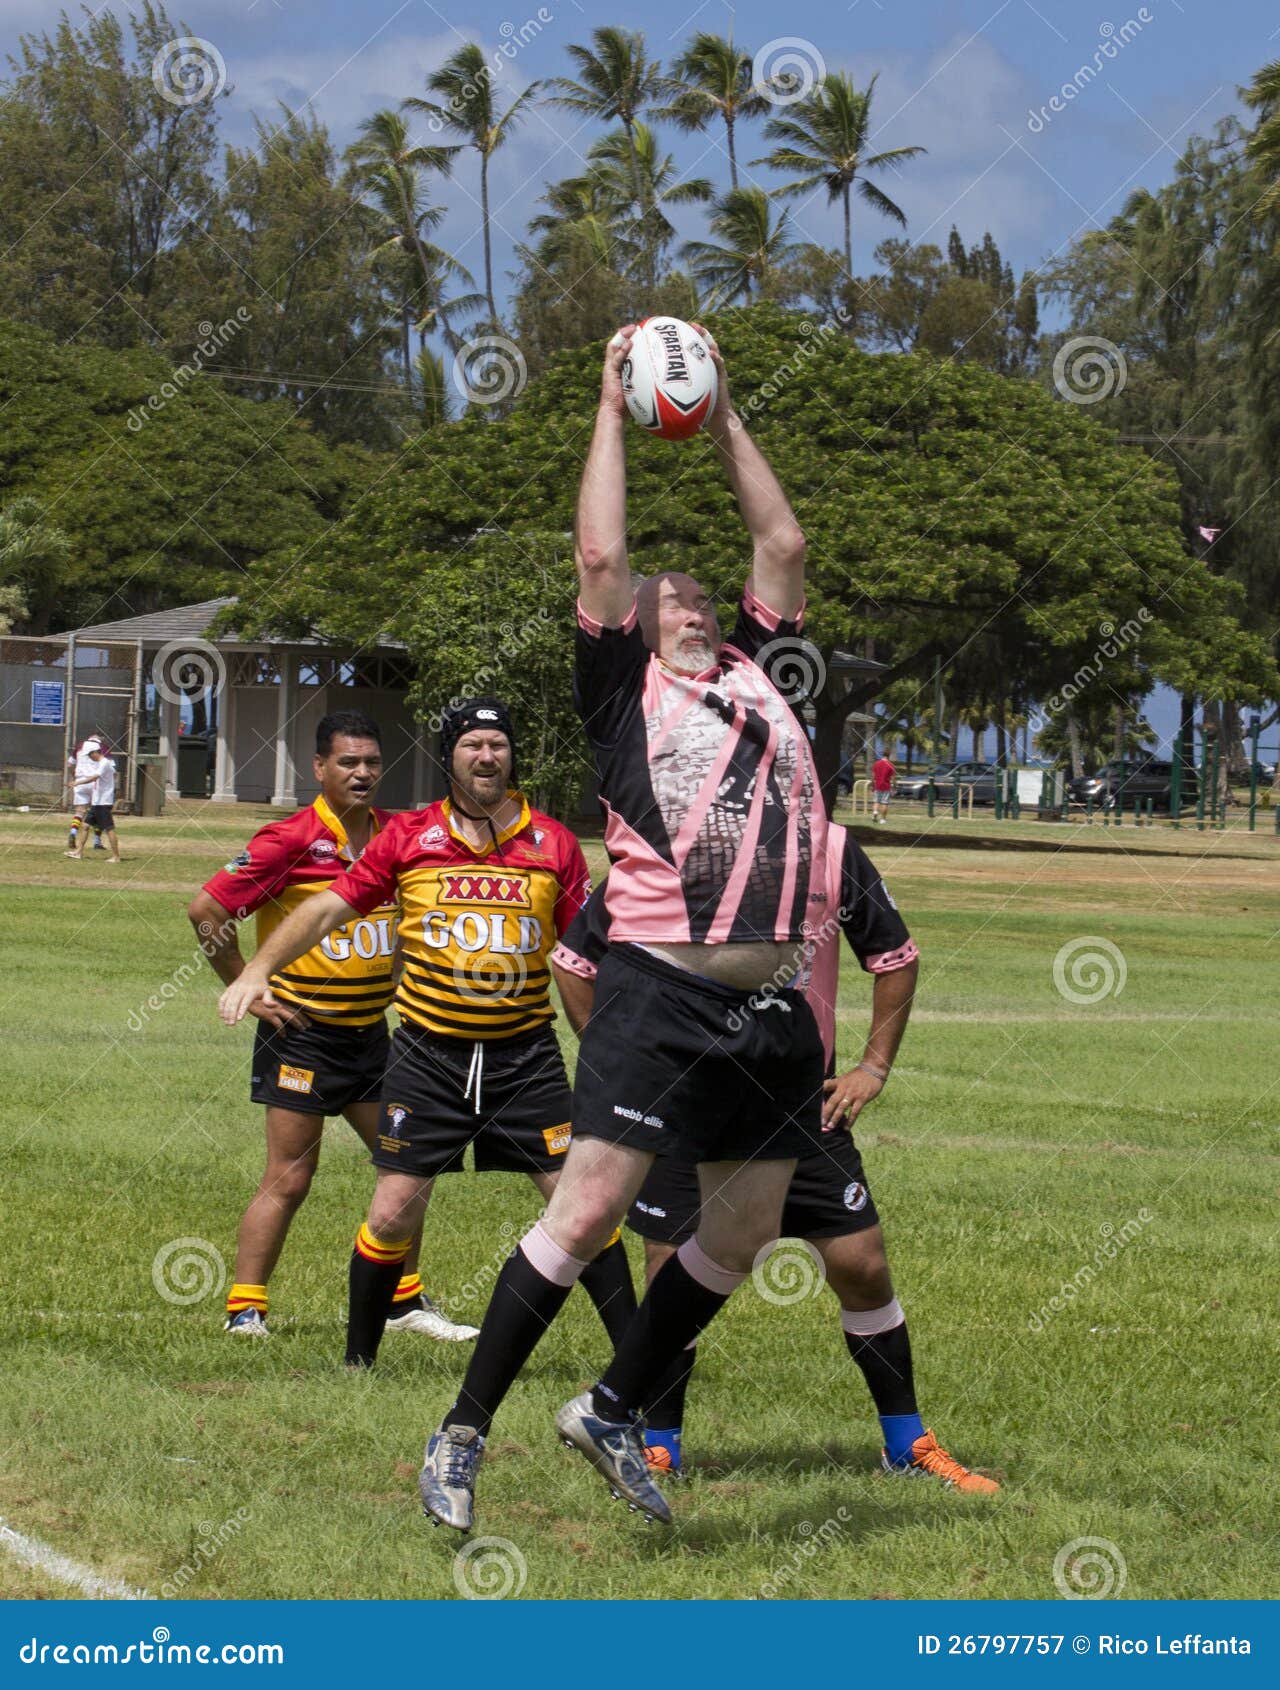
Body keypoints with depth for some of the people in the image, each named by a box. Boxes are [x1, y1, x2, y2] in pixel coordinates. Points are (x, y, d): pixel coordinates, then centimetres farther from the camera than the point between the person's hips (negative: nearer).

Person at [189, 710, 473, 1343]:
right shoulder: (293, 839, -14)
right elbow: (205, 909, -13)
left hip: (370, 1029, 6)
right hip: (302, 1030, -6)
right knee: (289, 1177, -5)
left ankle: (406, 1301, 21)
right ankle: (244, 1310, 2)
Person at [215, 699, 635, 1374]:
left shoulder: (553, 842, 4)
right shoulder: (409, 835, 2)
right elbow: (328, 907, 4)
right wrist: (258, 969, -8)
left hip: (525, 1056, 1)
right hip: (429, 1056, 0)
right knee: (394, 1212, -2)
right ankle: (357, 1361, 16)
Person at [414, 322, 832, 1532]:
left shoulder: (755, 673, 19)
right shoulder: (624, 689, 5)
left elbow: (782, 543, 22)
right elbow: (599, 555, -2)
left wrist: (722, 418, 23)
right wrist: (615, 408, 6)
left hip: (773, 1004, 6)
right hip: (662, 989, -6)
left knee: (743, 1230, 10)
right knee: (588, 1209, -10)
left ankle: (612, 1412, 27)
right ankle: (462, 1433, -1)